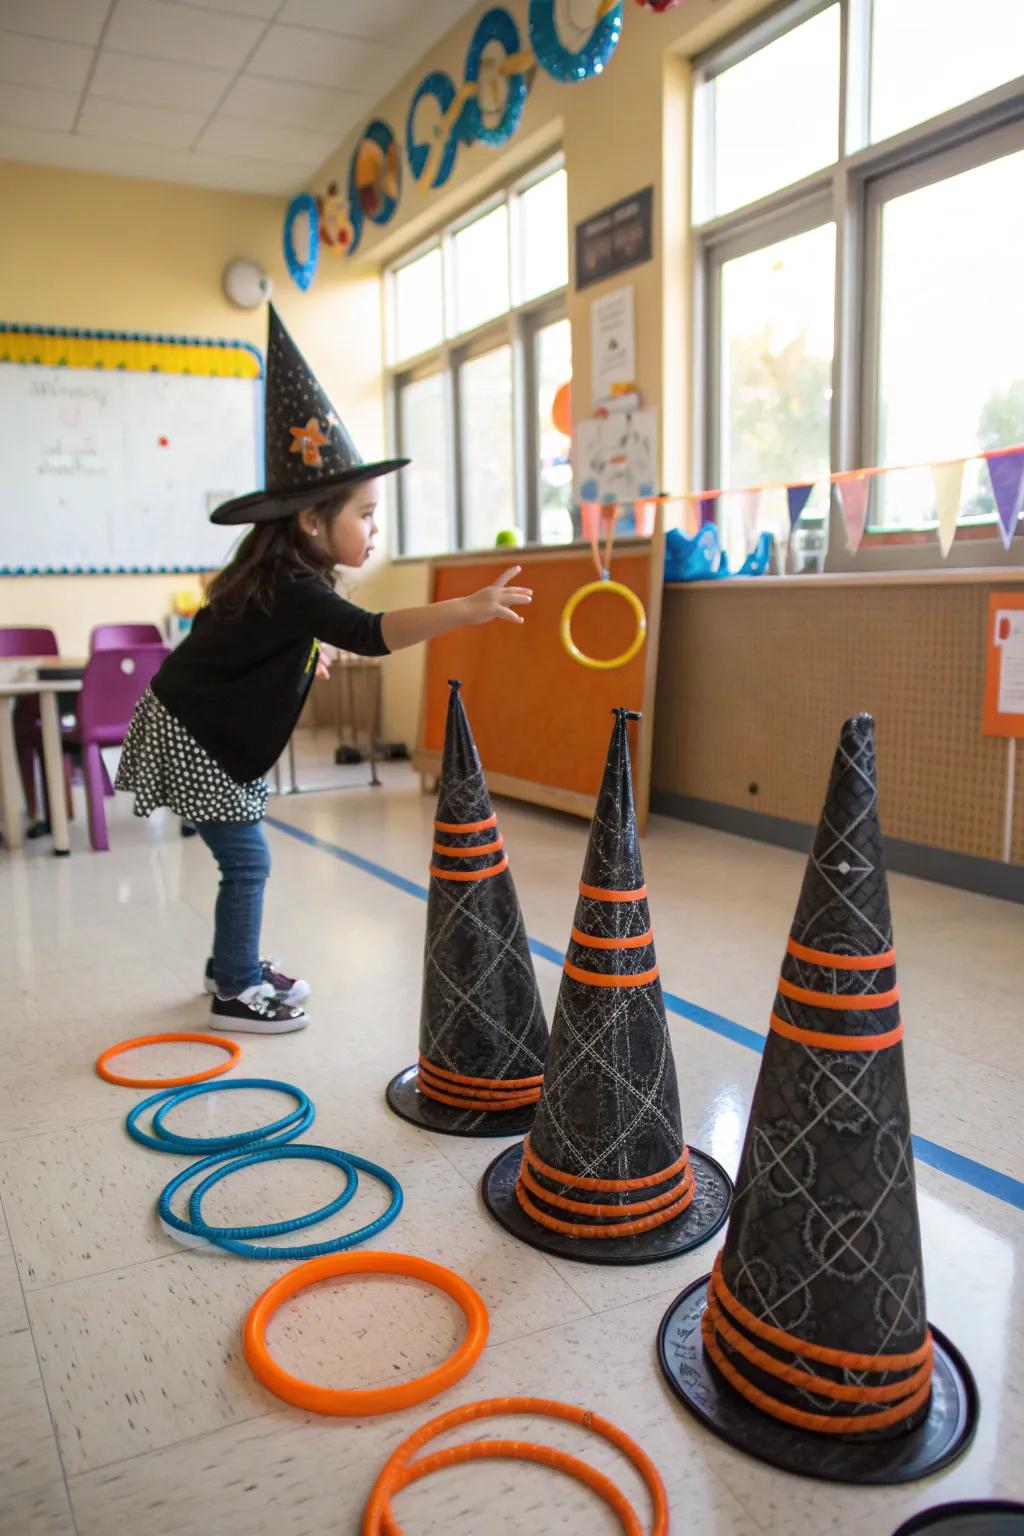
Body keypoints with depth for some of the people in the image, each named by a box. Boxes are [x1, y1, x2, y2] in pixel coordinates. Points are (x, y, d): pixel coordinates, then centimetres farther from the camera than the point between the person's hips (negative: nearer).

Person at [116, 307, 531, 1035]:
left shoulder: (279, 574, 3)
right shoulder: (293, 589, -27)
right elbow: (372, 633, -43)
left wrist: (304, 653, 20)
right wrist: (465, 610, -53)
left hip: (213, 733, 10)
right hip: (191, 739, -10)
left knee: (243, 859, 17)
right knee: (247, 860, -4)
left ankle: (234, 963, 33)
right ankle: (237, 994, 9)